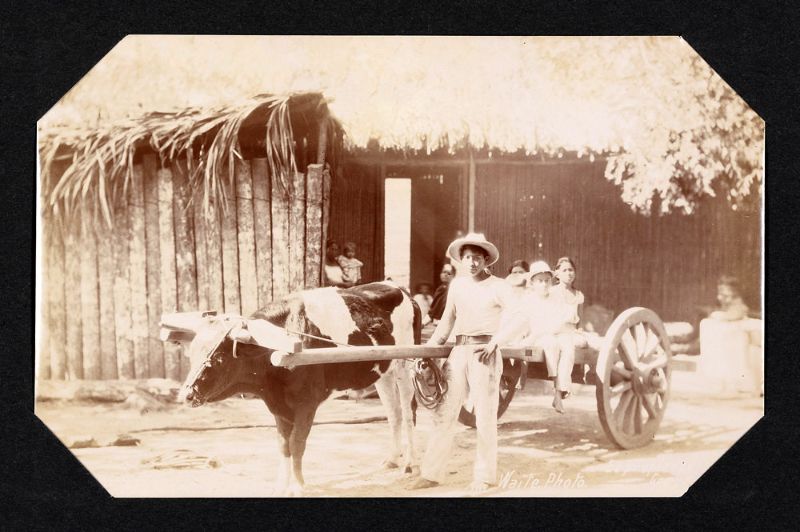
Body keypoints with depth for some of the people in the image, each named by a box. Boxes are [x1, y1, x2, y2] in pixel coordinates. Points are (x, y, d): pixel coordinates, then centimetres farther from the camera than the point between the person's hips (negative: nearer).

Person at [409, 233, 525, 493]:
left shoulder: (497, 286, -3)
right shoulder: (456, 284, 12)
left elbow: (521, 315, -14)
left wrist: (495, 341, -20)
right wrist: (429, 348, 13)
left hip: (484, 354, -5)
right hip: (458, 352, 5)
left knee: (485, 416, 0)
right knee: (444, 413, 4)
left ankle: (484, 476, 11)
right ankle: (431, 473, 11)